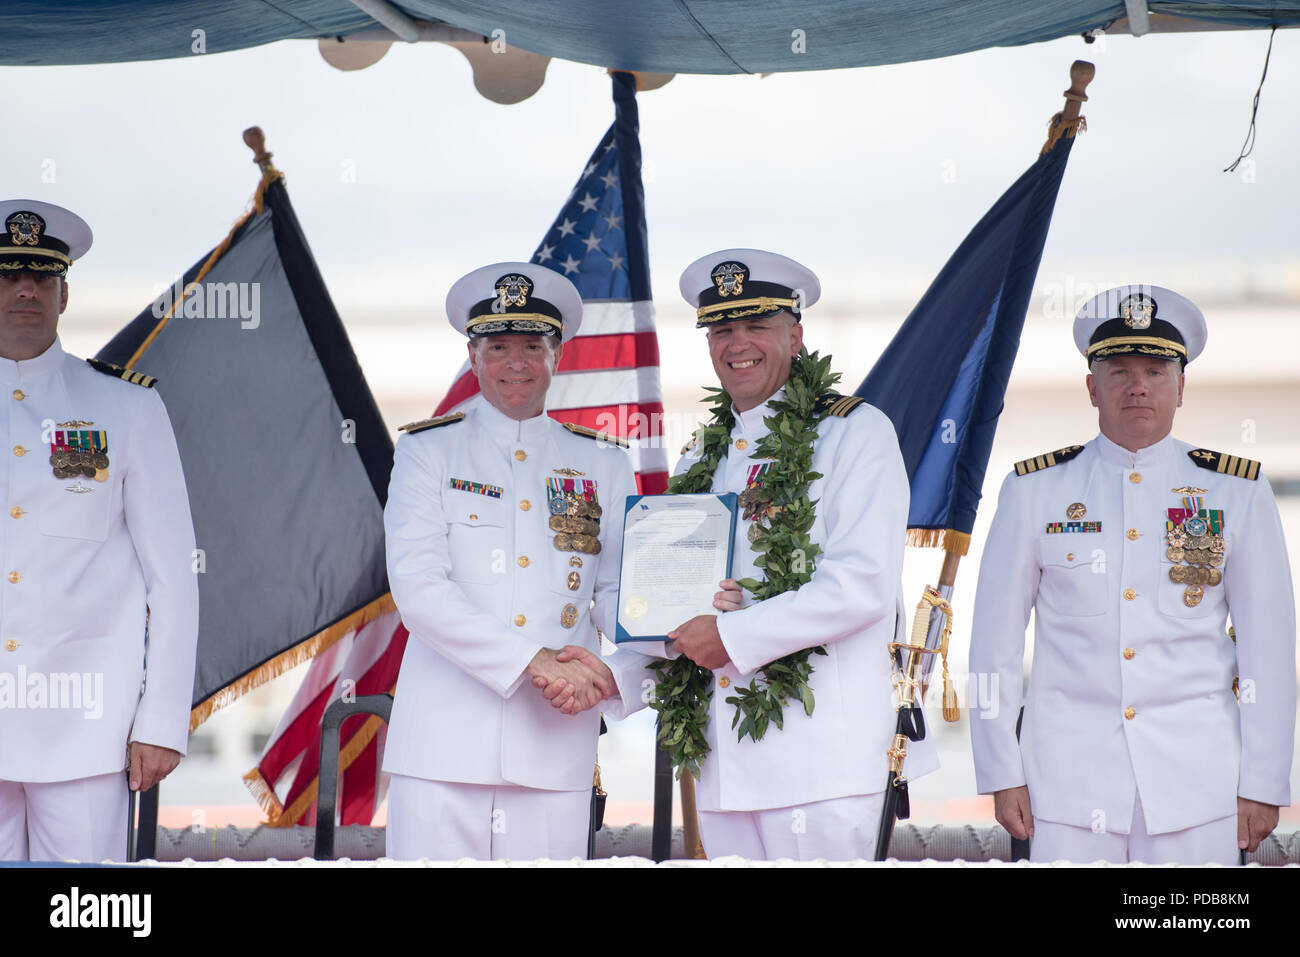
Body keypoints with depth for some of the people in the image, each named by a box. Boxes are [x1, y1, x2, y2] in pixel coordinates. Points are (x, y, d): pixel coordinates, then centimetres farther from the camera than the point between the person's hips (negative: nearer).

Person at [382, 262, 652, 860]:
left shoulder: (604, 465, 15)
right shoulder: (426, 452, 8)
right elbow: (418, 588, -6)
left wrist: (609, 674, -16)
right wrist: (534, 661, -16)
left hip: (555, 751, 2)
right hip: (444, 742, -2)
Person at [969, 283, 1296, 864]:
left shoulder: (1238, 491, 5)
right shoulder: (1033, 491, 5)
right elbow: (995, 643, 6)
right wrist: (1003, 774, 2)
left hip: (1197, 773, 0)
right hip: (1069, 769, 0)